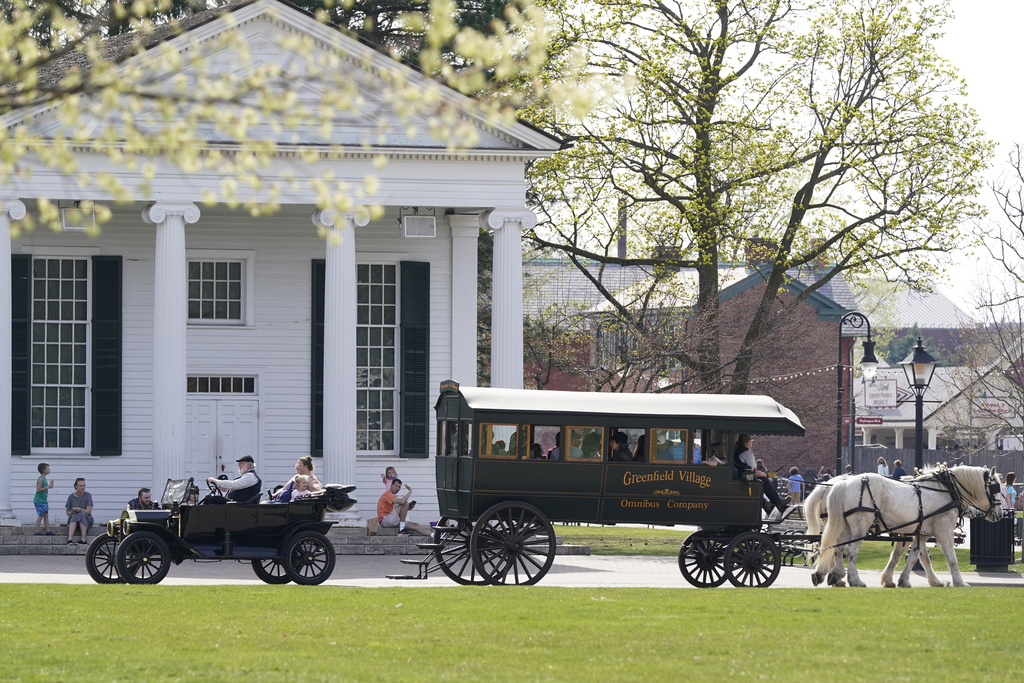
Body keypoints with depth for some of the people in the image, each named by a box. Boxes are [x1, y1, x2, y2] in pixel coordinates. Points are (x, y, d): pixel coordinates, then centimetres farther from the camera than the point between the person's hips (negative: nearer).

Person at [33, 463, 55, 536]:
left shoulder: (44, 479, 13)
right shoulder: (41, 479, -16)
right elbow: (38, 489, -22)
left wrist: (49, 486, 9)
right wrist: (48, 486, -20)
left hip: (44, 500, 9)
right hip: (39, 501, -9)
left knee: (46, 515, 8)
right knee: (40, 516, -6)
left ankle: (48, 531, 9)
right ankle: (37, 531, -1)